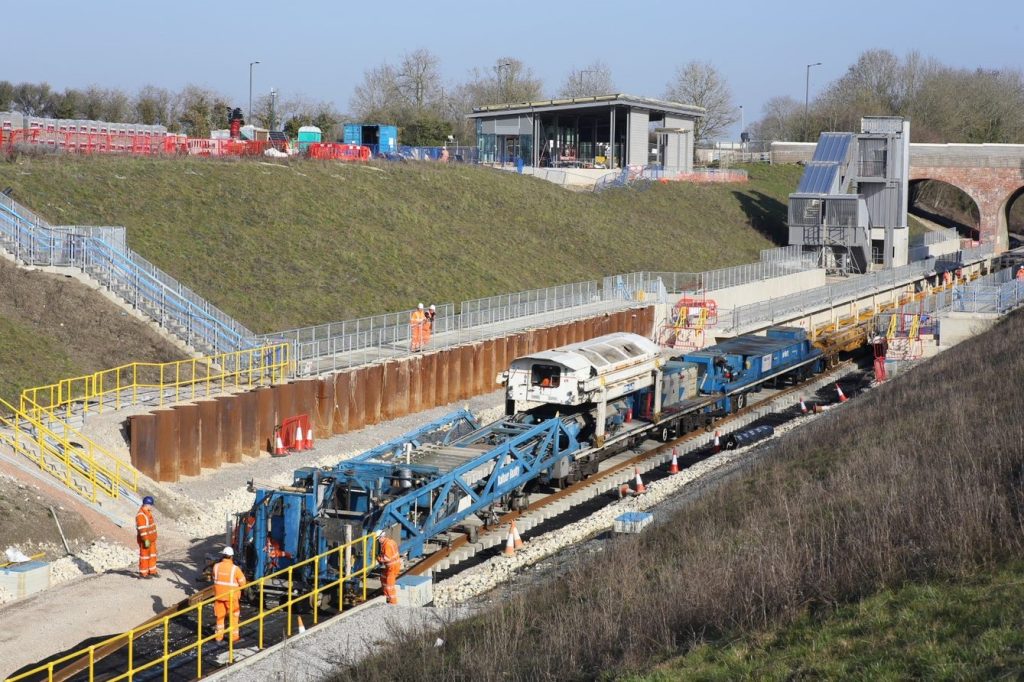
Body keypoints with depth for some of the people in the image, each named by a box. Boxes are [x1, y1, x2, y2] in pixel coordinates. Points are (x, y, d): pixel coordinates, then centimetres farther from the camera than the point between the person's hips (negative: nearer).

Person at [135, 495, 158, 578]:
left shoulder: (148, 512, 10)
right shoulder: (141, 515, -22)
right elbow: (142, 529, -25)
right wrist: (146, 540, -26)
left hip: (151, 539, 10)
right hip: (145, 540, -10)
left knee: (152, 555, 16)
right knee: (144, 556, -1)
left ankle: (152, 571, 26)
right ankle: (143, 573, 8)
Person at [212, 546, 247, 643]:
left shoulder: (216, 566, -8)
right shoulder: (235, 569, -18)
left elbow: (214, 578, 6)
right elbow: (242, 582, -9)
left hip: (218, 595, 3)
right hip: (231, 595, -3)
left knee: (220, 616, 15)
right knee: (233, 616, 11)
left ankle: (219, 636, 22)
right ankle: (234, 637, 16)